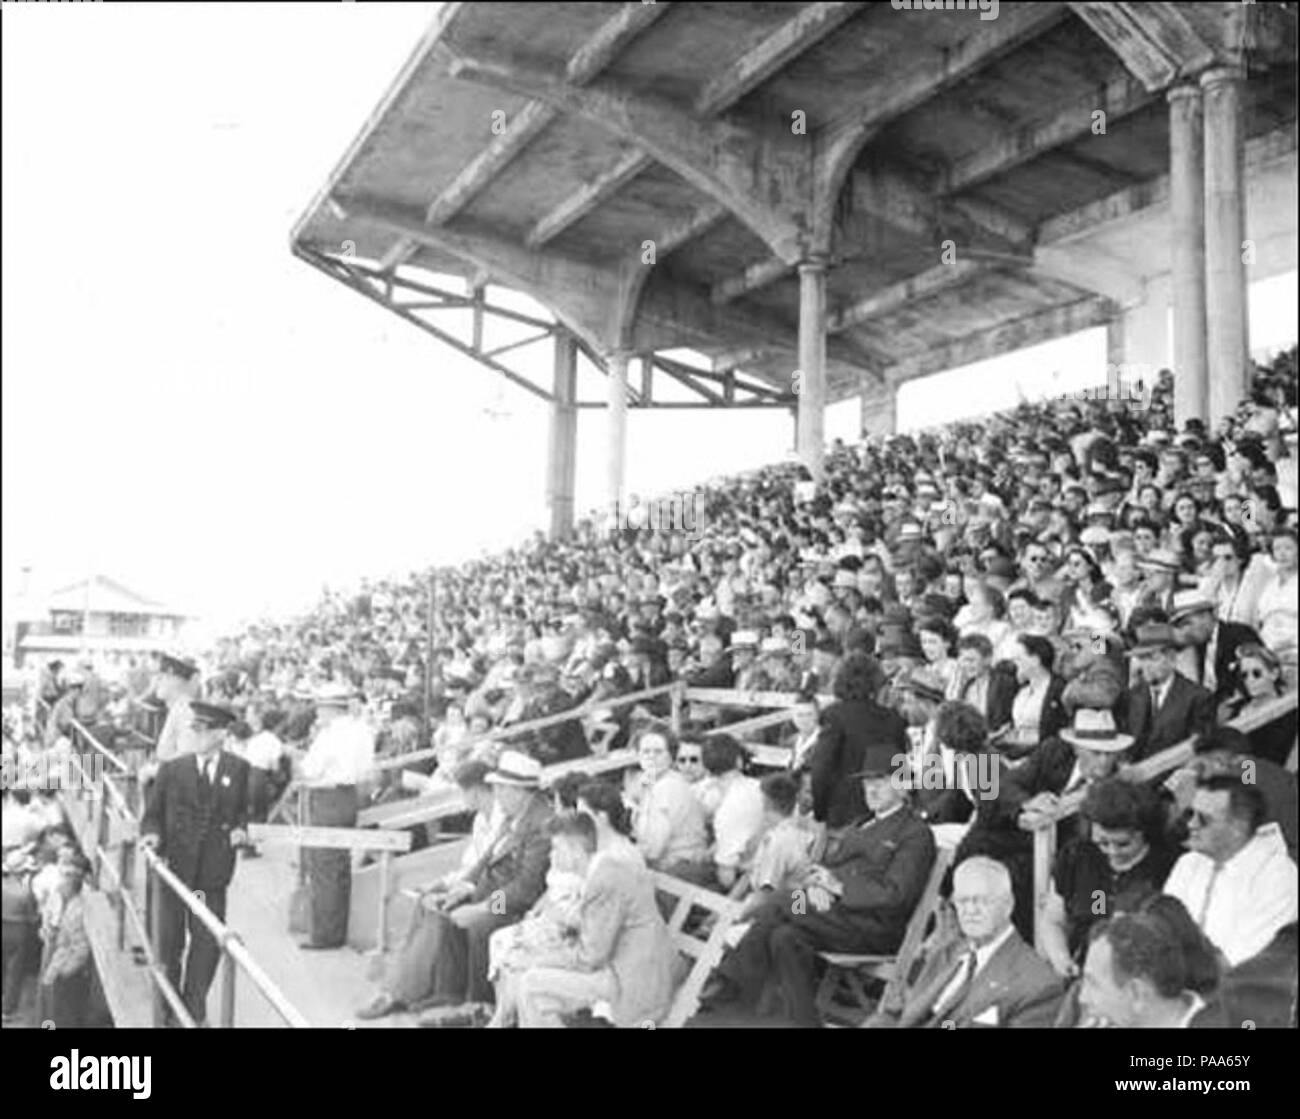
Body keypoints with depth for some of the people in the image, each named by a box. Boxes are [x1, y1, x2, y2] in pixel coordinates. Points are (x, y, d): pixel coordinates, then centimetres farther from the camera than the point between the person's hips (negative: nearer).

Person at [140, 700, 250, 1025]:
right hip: (175, 865, 0)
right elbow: (153, 813, 3)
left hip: (213, 870, 0)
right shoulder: (172, 769, -3)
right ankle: (168, 1006, 32)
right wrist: (151, 834, -16)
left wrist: (240, 829, -7)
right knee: (169, 940, 12)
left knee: (208, 939, 3)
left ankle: (194, 1007, 22)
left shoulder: (238, 769, 0)